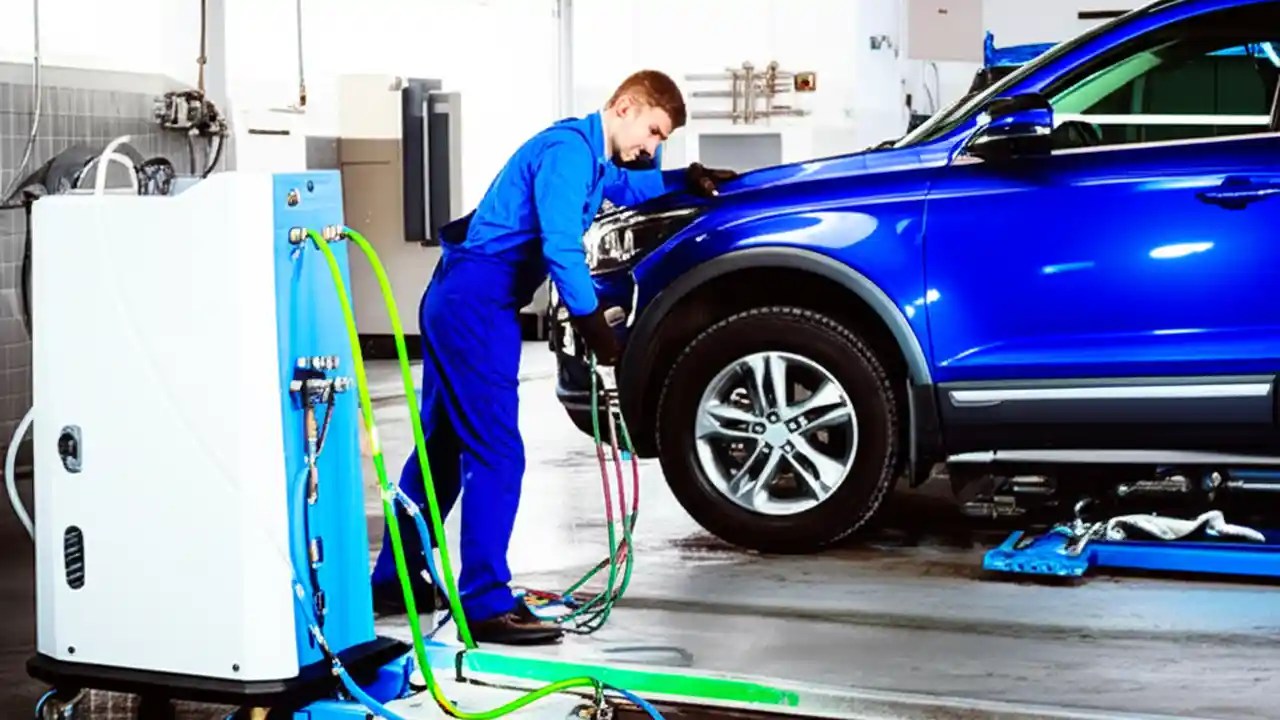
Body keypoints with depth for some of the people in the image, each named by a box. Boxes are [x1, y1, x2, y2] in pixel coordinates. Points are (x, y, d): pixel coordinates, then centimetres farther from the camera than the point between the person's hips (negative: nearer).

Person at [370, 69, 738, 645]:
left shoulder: (593, 157, 17)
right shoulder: (569, 150, -14)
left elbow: (626, 187, 38)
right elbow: (560, 247, -23)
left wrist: (688, 181, 22)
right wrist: (594, 324, -19)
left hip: (459, 299, 11)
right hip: (476, 305, -11)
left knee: (443, 444, 16)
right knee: (496, 454, -11)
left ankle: (396, 580, 25)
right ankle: (487, 605, -11)